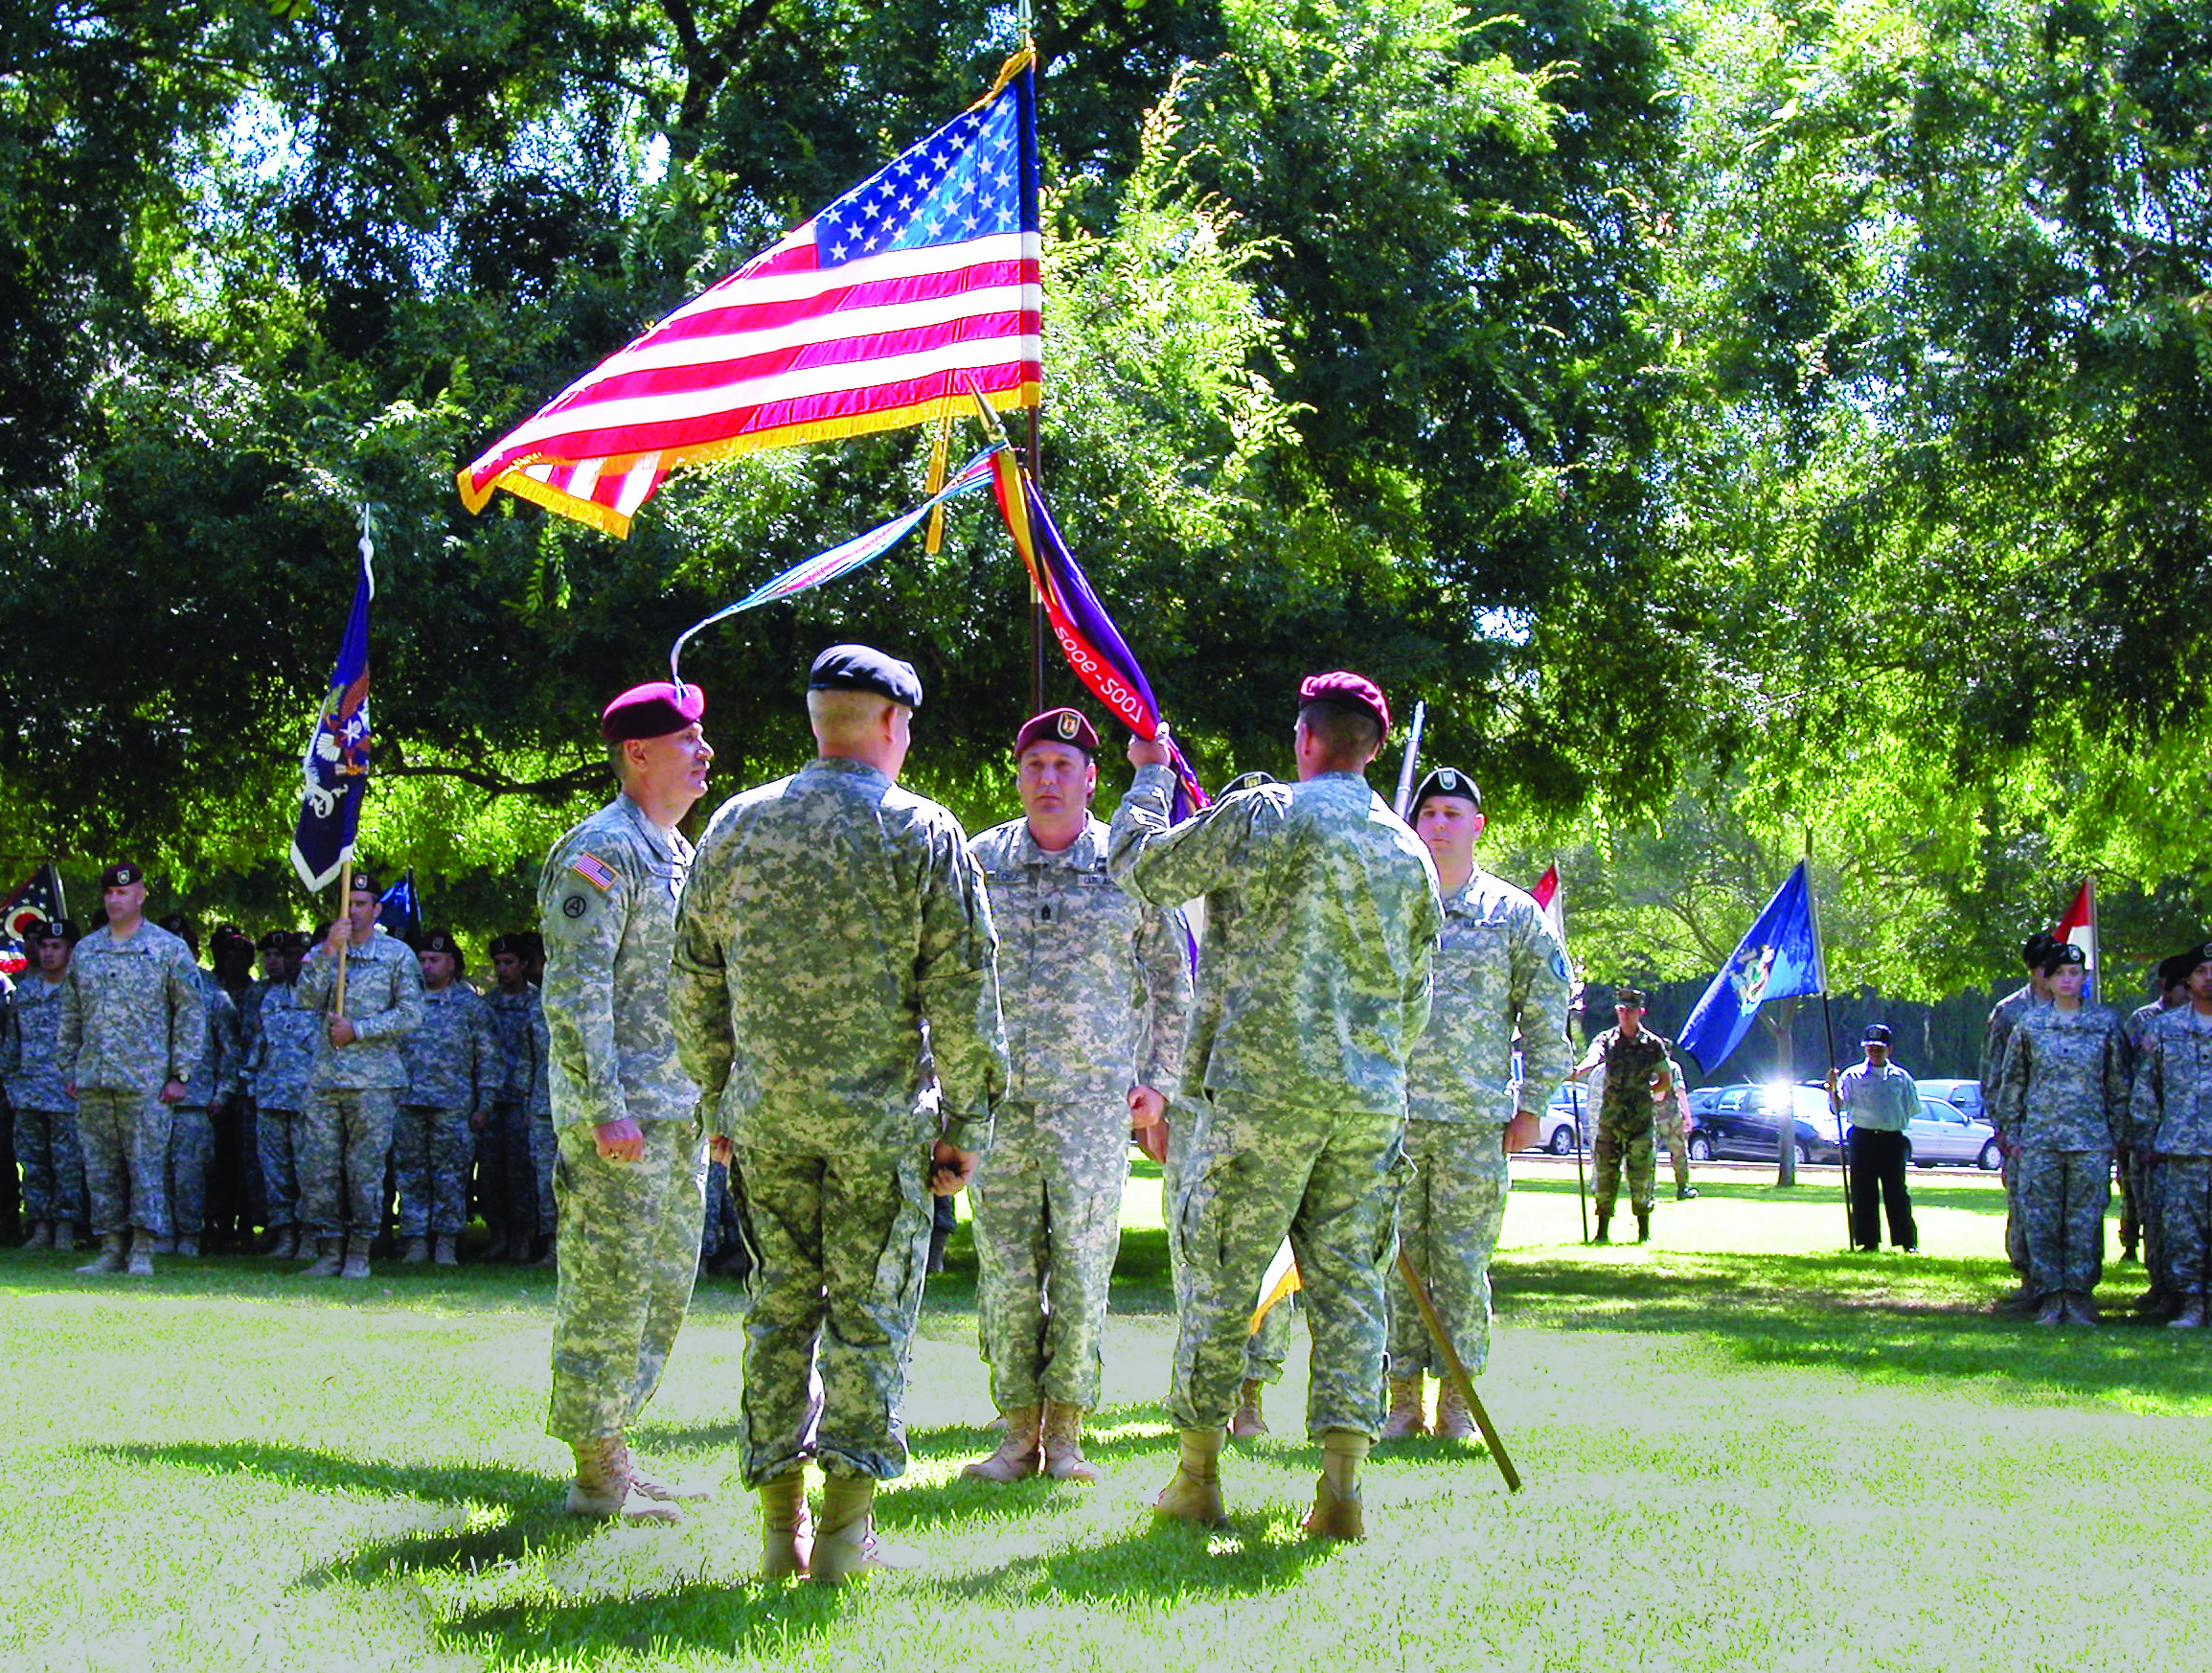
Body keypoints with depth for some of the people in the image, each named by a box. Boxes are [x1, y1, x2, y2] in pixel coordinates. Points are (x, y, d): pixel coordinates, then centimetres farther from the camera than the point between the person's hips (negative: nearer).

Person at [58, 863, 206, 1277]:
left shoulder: (169, 949, 1)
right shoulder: (85, 950, 13)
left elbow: (192, 1013, 0)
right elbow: (71, 1014, 19)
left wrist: (180, 1073, -5)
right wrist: (70, 1068, 13)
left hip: (145, 1082, -4)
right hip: (92, 1081, 4)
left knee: (146, 1165, -6)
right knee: (101, 1169, 5)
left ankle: (142, 1252, -3)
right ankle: (110, 1250, 11)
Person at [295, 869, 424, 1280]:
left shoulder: (398, 954, 5)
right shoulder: (322, 952, 14)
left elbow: (411, 1015, -2)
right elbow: (307, 999, -3)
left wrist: (358, 1030, -9)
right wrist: (328, 951, -13)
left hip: (374, 1080, -3)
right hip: (325, 1077, 3)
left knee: (366, 1168, -3)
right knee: (318, 1168, 0)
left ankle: (359, 1253, 5)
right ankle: (331, 1250, 8)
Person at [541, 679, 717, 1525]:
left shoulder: (679, 854, 18)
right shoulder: (601, 852, -12)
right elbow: (573, 991, -18)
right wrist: (605, 1106, -23)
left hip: (679, 1109, 10)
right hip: (619, 1110, -10)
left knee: (664, 1288, 13)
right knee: (610, 1286, -6)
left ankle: (611, 1451, 21)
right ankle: (595, 1475, -1)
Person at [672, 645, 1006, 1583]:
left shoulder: (736, 827, 6)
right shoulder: (923, 834, -5)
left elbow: (696, 985, 11)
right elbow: (961, 994, -7)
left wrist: (719, 1102, 19)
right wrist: (967, 1121, -1)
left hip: (765, 1112, 3)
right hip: (882, 1115, -3)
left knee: (780, 1306, 11)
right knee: (870, 1316, 3)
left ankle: (780, 1526, 12)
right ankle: (845, 1534, 1)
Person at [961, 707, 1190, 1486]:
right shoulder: (980, 863, 8)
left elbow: (1172, 979, 12)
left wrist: (1157, 1080, 6)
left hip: (1094, 1099, -1)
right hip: (997, 1099, 1)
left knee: (1083, 1264, -5)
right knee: (1006, 1267, 1)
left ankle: (1065, 1432, 3)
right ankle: (1018, 1434, 8)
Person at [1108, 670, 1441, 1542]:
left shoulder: (1262, 815, -5)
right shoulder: (1408, 850, 11)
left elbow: (1140, 865, 4)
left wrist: (1150, 776, 20)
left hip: (1263, 1086, -4)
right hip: (1372, 1099, 4)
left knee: (1220, 1277, 4)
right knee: (1348, 1282, 5)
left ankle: (1197, 1476, 9)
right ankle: (1341, 1485, -2)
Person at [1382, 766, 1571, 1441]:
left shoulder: (1514, 914, 7)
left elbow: (1548, 1017, 8)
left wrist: (1532, 1105, 2)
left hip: (1476, 1117, -1)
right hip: (1391, 1113, 1)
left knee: (1461, 1260, -1)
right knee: (1397, 1257, 1)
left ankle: (1456, 1402, 7)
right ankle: (1404, 1398, 8)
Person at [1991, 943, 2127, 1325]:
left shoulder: (2105, 1024, 5)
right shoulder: (2029, 1024, 6)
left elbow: (2119, 1084, 10)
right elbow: (2010, 1082, 11)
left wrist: (2114, 1134, 6)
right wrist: (2011, 1132, 7)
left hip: (2092, 1140, 0)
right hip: (2039, 1139, 1)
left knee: (2085, 1222, -1)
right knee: (2040, 1220, -2)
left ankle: (2078, 1297, 5)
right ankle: (2050, 1297, 4)